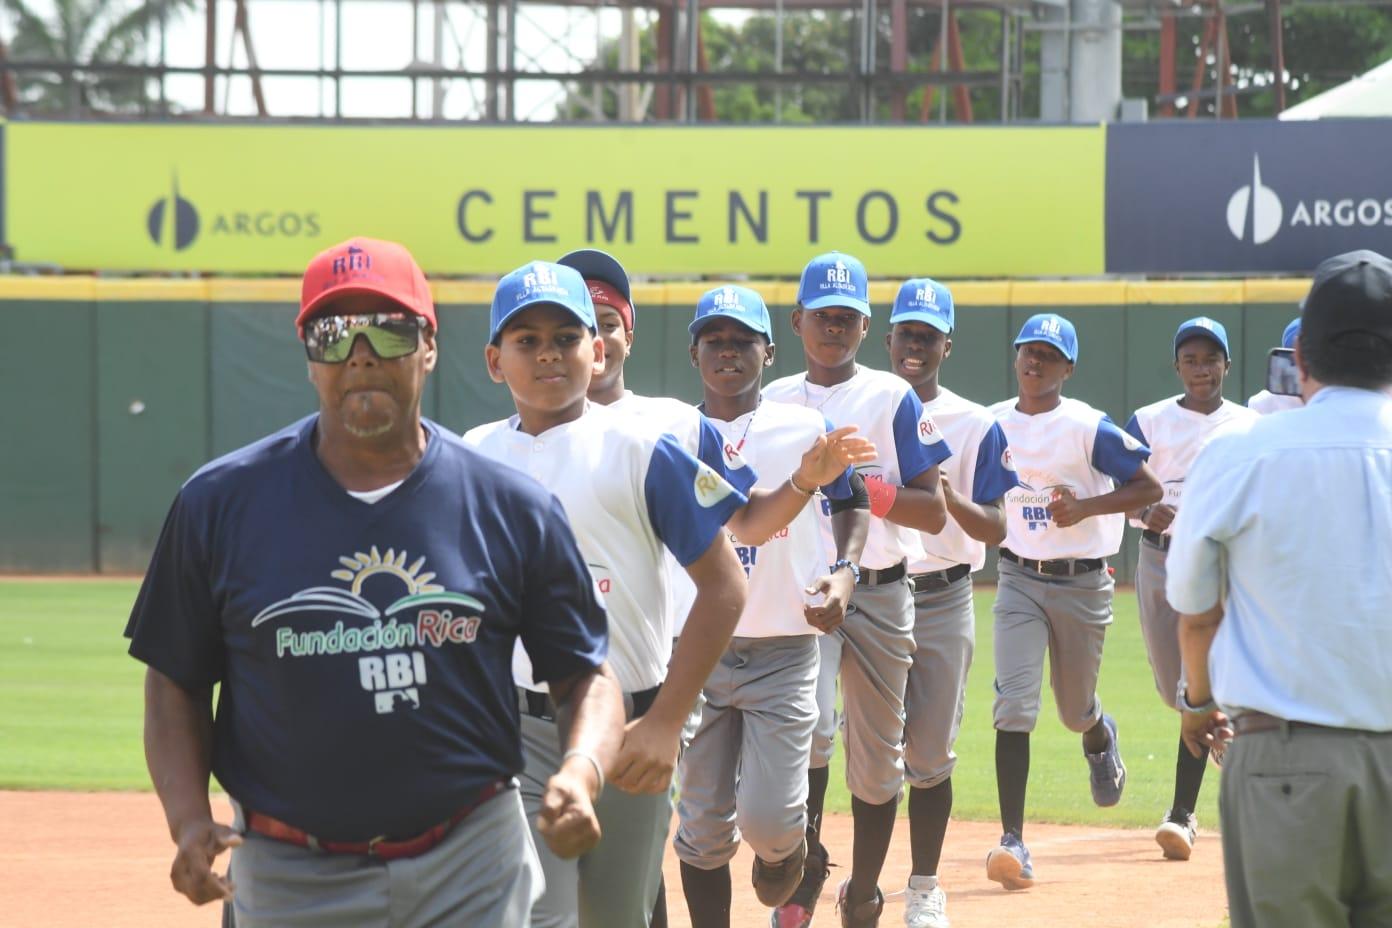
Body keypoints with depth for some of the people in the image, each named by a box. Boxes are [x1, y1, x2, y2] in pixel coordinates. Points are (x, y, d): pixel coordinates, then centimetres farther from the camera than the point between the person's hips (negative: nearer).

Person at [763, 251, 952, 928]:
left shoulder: (892, 398, 2)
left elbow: (934, 511, -3)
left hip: (880, 591, 0)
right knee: (809, 726, -25)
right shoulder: (773, 403, 9)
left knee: (876, 759, 7)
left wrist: (860, 485, -18)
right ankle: (803, 873, -9)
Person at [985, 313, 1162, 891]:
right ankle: (1013, 840, -19)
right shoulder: (991, 425, 2)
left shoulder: (1088, 428, -11)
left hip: (1082, 583, -2)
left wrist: (1085, 508, -22)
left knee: (1075, 710, 13)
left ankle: (1101, 740, 54)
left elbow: (1150, 489, -10)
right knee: (1014, 705, -14)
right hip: (1019, 580, 2)